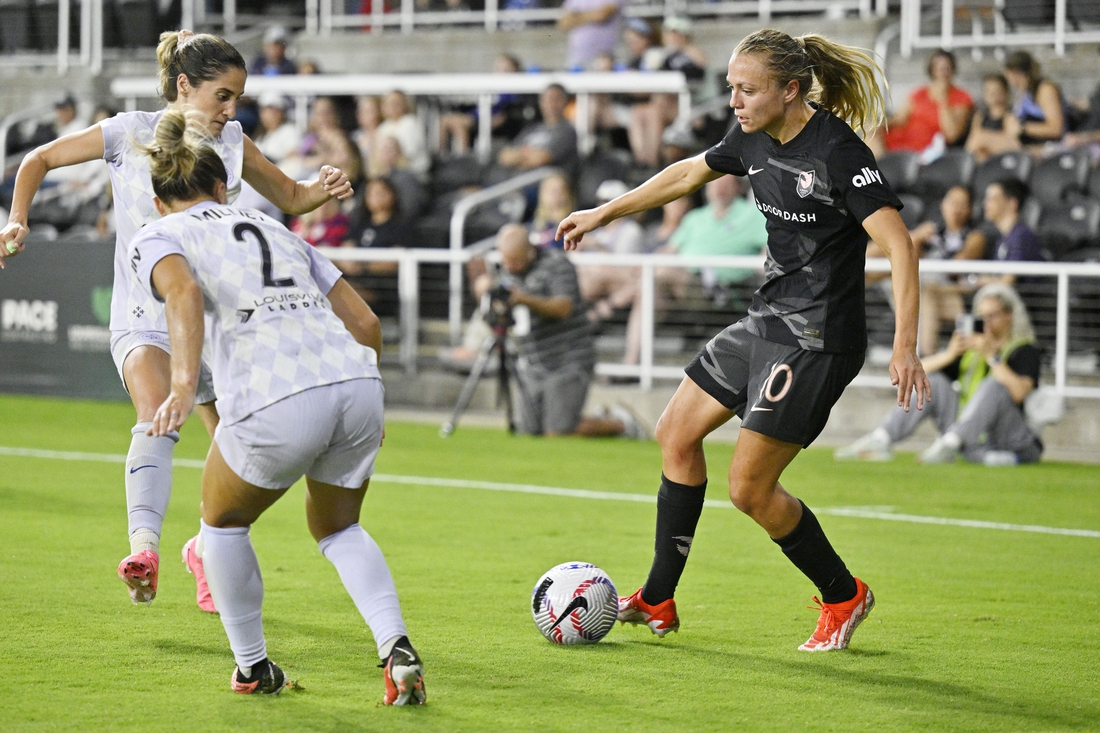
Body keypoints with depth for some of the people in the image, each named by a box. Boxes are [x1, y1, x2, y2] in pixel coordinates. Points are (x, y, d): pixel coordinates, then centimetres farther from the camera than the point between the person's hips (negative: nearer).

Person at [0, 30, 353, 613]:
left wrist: (322, 189, -7)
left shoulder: (232, 143, 3)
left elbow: (290, 198, 15)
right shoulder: (129, 134, -6)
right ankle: (144, 545, -48)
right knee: (156, 417, -31)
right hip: (144, 317, -4)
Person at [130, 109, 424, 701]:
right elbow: (365, 321, 27)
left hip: (275, 401, -5)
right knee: (338, 528, 27)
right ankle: (397, 649, 6)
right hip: (357, 384, 5)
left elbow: (183, 292, -11)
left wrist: (185, 383, -24)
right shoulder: (274, 230, 31)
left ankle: (253, 668, 28)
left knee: (223, 523, 25)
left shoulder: (157, 238, 15)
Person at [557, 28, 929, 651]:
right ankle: (658, 603, 23)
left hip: (817, 341, -9)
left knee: (750, 488, -8)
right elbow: (688, 174, 24)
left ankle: (844, 596, 13)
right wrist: (604, 214, 32)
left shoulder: (838, 151, -21)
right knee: (677, 434, 13)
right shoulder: (755, 141, 4)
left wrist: (905, 347, -35)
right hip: (768, 321, 9)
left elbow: (899, 244, -26)